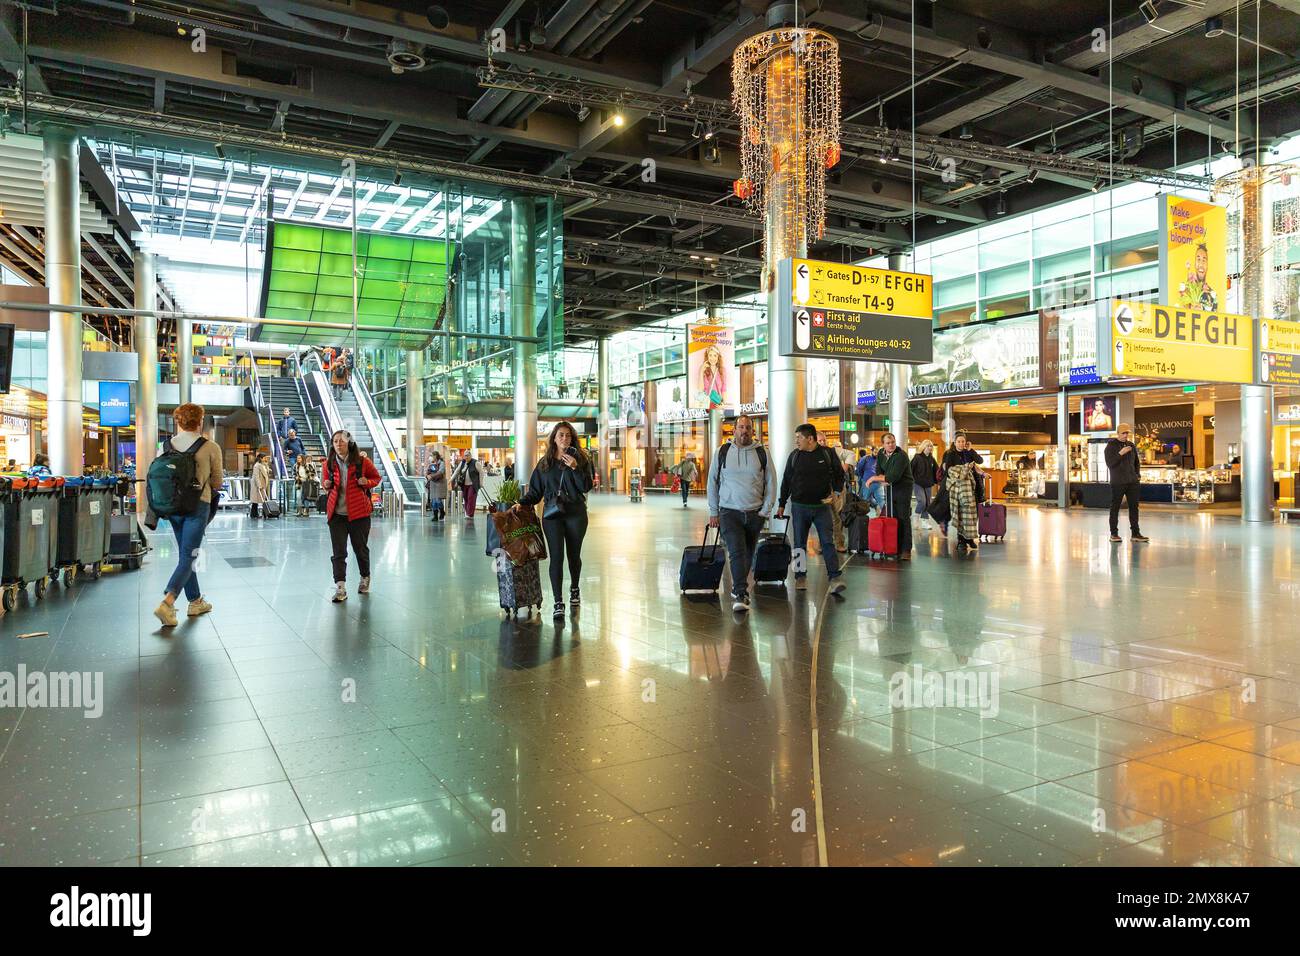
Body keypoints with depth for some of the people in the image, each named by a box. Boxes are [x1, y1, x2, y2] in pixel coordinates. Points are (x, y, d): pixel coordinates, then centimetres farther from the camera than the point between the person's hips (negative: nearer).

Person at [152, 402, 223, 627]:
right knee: (187, 557, -2)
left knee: (185, 555, 17)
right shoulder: (211, 448, -8)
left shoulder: (167, 446, 2)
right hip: (197, 506, -5)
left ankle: (195, 601, 26)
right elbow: (217, 483, 0)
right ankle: (167, 604, -17)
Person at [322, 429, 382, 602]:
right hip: (336, 513, 2)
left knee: (360, 548, 11)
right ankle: (340, 588, -4)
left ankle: (365, 578, 34)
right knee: (338, 552, -4)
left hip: (358, 512, -1)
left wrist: (367, 482, -13)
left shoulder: (362, 461, -5)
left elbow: (376, 477, 9)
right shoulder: (329, 463, 3)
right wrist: (327, 485, -4)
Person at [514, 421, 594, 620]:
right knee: (556, 557, -7)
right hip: (552, 514, 0)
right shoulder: (544, 463, 9)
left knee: (573, 555, 11)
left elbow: (587, 486, -6)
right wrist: (522, 503, -3)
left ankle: (574, 589, 37)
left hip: (576, 514, 0)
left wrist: (575, 468, -17)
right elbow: (535, 490, 12)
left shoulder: (580, 458, 4)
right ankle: (558, 603, -6)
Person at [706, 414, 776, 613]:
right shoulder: (722, 452, 2)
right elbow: (712, 482, 8)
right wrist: (713, 512, 5)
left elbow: (771, 482, 6)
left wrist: (766, 510, -2)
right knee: (737, 552, -16)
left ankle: (738, 588, 30)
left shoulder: (762, 453, 3)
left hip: (755, 513, 2)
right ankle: (740, 594, -17)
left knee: (748, 554, 12)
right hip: (729, 512, -2)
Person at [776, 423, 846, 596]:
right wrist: (781, 504, 9)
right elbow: (786, 481, 10)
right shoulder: (794, 456, 5)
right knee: (800, 544, 7)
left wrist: (835, 491, -5)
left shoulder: (827, 454, 0)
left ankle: (835, 578, -7)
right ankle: (801, 577, 18)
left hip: (822, 506, -2)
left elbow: (839, 475, 10)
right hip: (799, 507, 2)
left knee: (828, 542, -6)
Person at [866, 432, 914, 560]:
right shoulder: (880, 454, 5)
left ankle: (906, 550, -6)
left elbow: (893, 477, -26)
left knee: (903, 518, -8)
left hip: (903, 488, -7)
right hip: (889, 488, 7)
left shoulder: (901, 455, -20)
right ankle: (894, 547, 12)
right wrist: (884, 479, -11)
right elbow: (878, 472, 12)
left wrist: (875, 478, -15)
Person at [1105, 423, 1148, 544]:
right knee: (1115, 507, 0)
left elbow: (1137, 462, 21)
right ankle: (1114, 534, 5)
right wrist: (1120, 453, -21)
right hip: (1117, 482, -5)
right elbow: (1109, 463, -12)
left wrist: (1138, 475, 9)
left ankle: (1135, 533, 11)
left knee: (1134, 507, 6)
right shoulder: (1111, 446, -3)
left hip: (1133, 482, 5)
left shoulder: (1132, 446, 12)